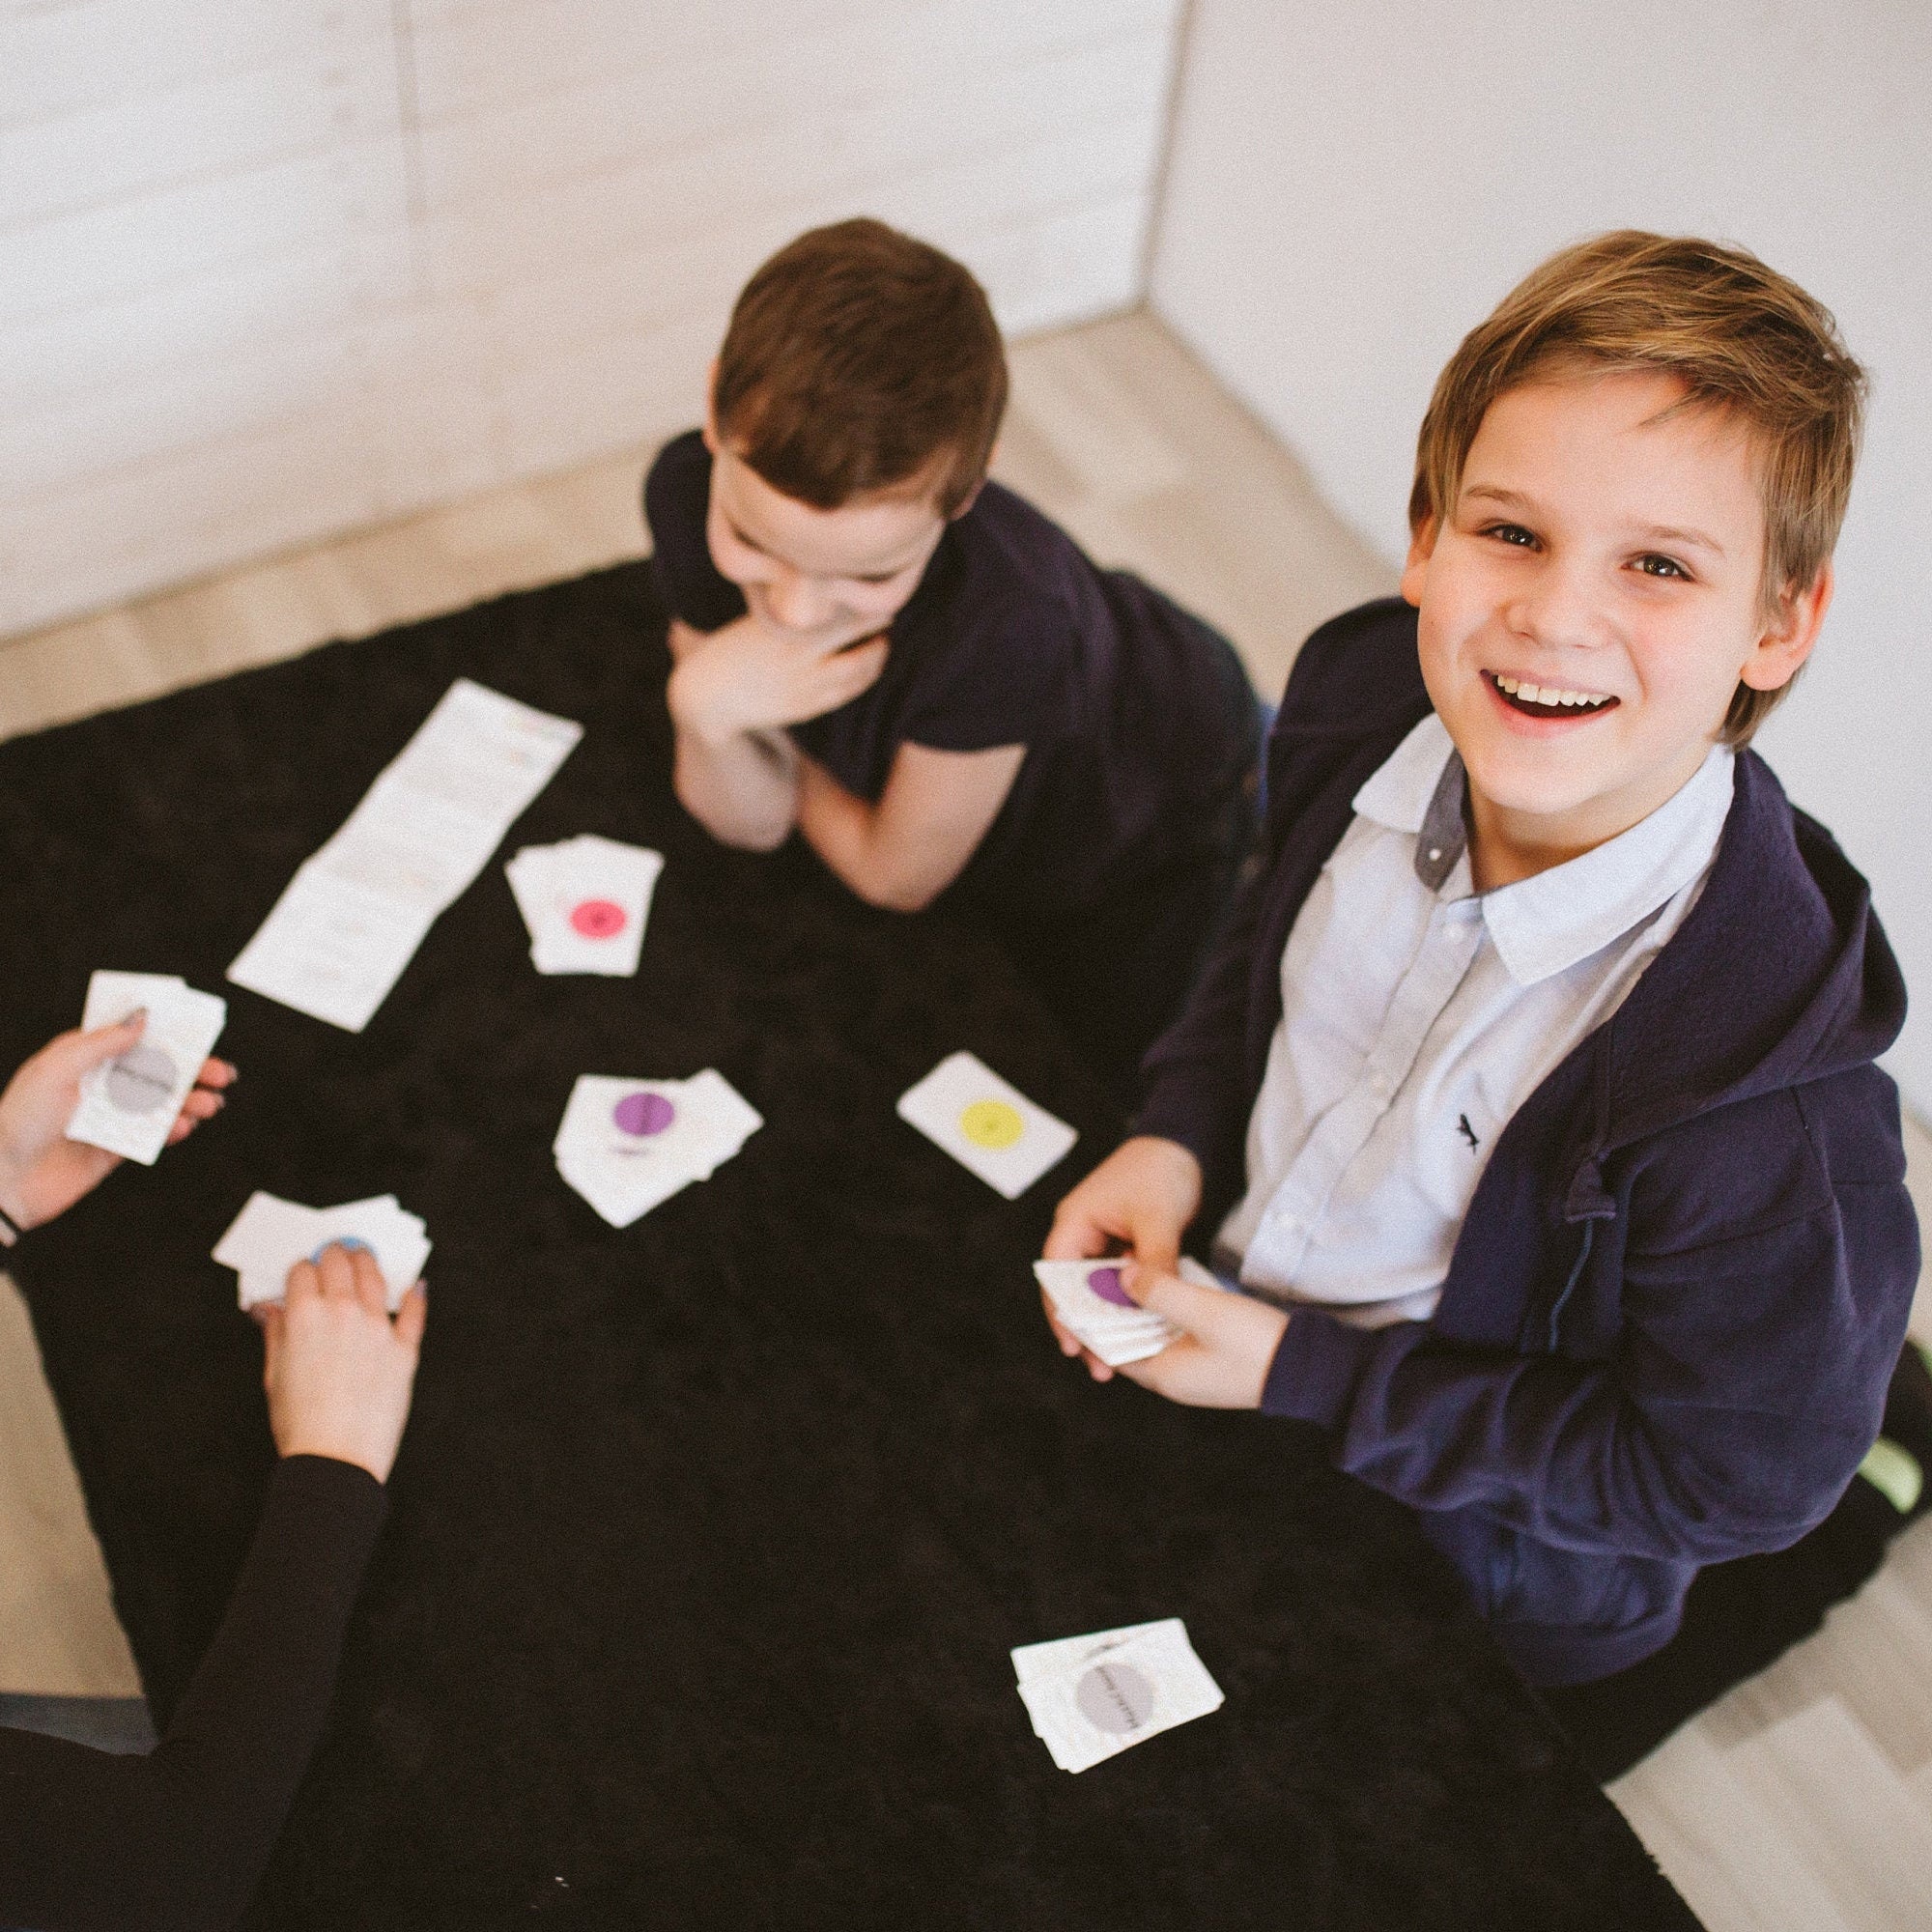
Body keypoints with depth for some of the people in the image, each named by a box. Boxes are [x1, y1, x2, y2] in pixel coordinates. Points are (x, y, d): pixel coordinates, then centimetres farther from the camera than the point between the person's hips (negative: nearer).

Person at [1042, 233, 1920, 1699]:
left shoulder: (1768, 1097, -38)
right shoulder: (1364, 698, -19)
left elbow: (1722, 1480, -24)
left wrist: (1303, 1380, -24)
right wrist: (1176, 1137, -12)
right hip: (1221, 1294, 6)